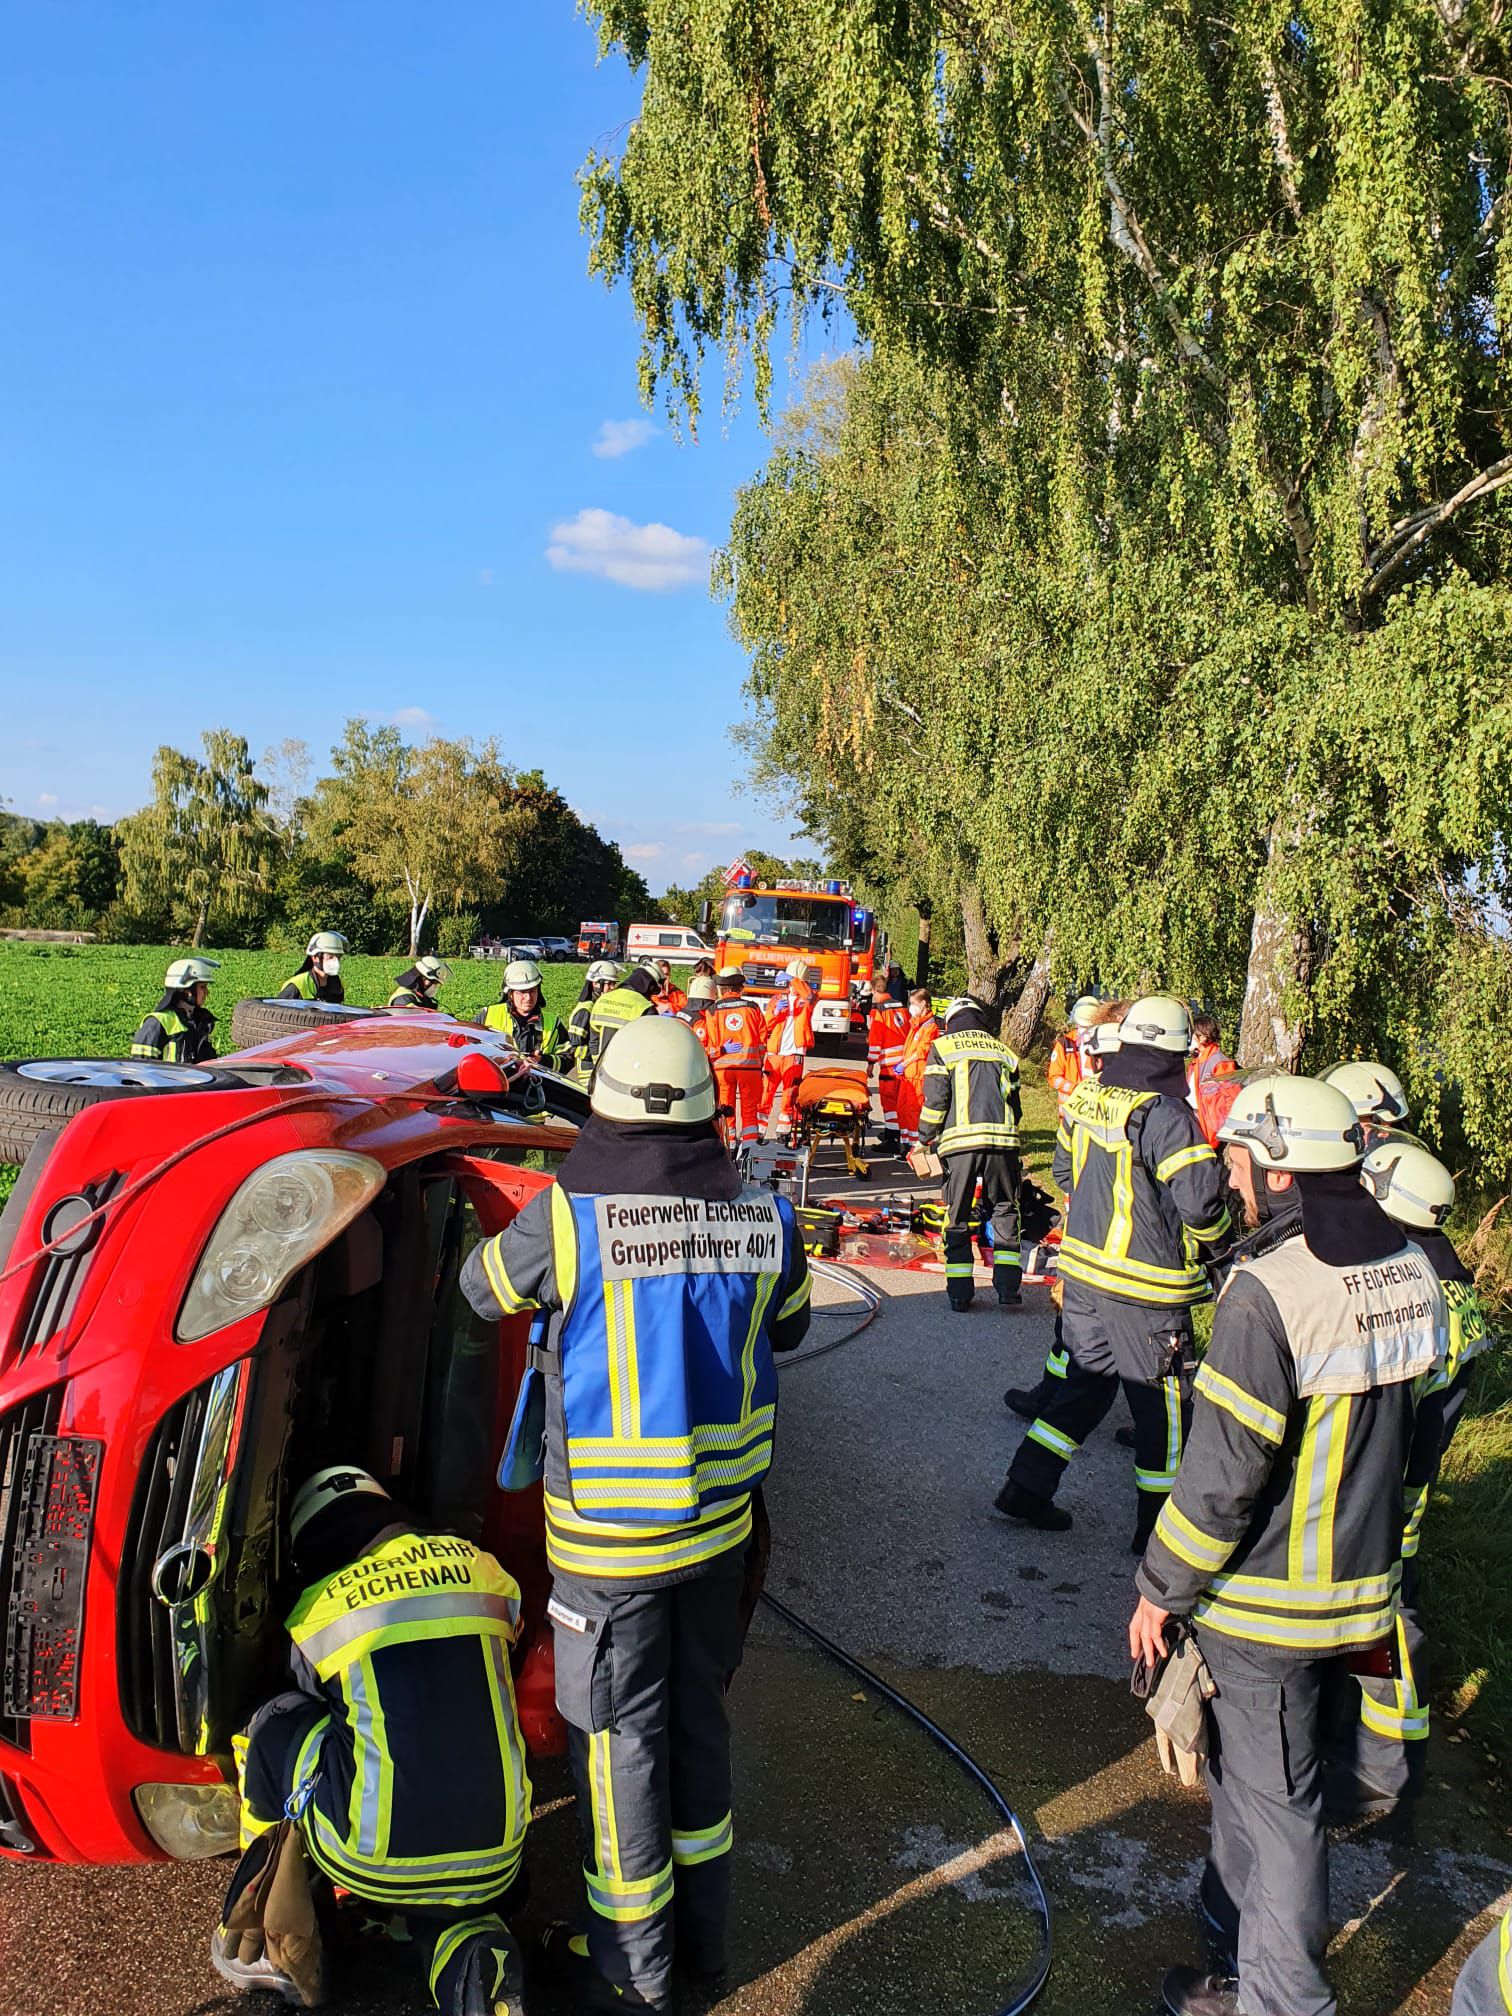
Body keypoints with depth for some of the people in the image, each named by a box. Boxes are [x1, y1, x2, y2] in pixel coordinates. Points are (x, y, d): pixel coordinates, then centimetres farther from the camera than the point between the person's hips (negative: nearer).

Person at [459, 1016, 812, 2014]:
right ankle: (704, 1929, 40)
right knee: (699, 1717, 22)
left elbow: (482, 1287, 0)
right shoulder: (766, 1220, -10)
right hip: (719, 1522, 4)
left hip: (607, 1541, -4)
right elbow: (788, 1327, 9)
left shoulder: (568, 1217, -20)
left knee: (622, 1741, 12)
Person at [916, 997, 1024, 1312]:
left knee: (958, 1215, 7)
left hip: (960, 1142, -2)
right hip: (1002, 1138, 2)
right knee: (1005, 1210, 14)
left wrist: (925, 1140, 9)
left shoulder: (942, 1047, 8)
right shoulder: (1003, 1050, 19)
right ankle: (1007, 1287, 7)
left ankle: (960, 1292, 7)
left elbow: (935, 1100, -1)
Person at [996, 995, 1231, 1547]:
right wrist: (1215, 1243, 0)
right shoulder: (1166, 1115, -21)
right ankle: (1157, 1526, 20)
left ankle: (1026, 1486, 21)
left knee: (1088, 1379, 21)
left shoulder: (1084, 1097, 1)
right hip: (1146, 1282, -7)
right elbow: (1201, 1201, -21)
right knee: (1162, 1401, 9)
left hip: (1082, 1266, 7)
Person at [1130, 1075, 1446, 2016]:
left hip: (1271, 1602, -8)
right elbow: (1402, 1434, 11)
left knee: (1273, 1794, 9)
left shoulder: (1270, 1293, -27)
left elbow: (1221, 1474, -23)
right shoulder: (1411, 1269, -1)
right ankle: (1236, 1910, 45)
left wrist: (1161, 1589, -10)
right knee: (1251, 1759, 26)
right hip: (1365, 1584, 8)